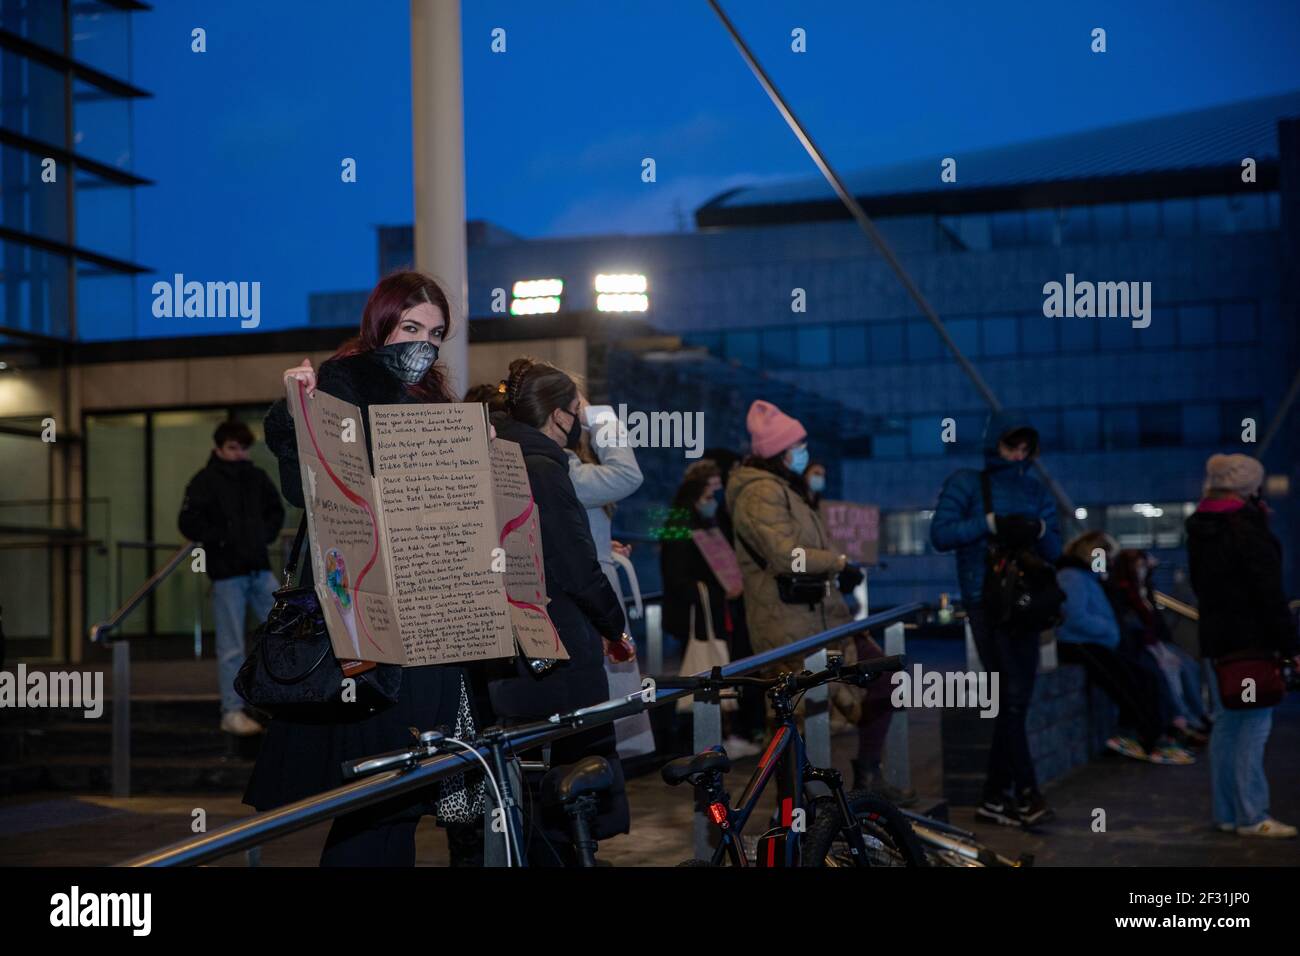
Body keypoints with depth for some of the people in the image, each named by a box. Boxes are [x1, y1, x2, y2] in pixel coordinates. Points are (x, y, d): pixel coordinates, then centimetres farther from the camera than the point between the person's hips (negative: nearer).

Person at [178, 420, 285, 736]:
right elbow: (188, 522, -10)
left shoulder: (257, 477, 9)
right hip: (227, 572, -5)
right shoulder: (204, 482, -5)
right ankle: (232, 713, 6)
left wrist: (265, 534, 5)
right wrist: (222, 539, -13)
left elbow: (276, 511, 22)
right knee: (231, 647, -1)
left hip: (260, 569, 5)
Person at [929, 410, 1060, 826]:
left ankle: (995, 795, 12)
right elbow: (940, 533, -9)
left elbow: (1055, 551, 11)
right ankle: (1026, 790, -13)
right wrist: (991, 524, -17)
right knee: (1010, 695, -13)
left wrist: (1039, 530, -10)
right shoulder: (966, 483, 3)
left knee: (1017, 699, 5)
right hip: (985, 600, -5)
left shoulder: (1036, 491, 15)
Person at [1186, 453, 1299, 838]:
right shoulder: (1249, 531, -14)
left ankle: (1226, 813, 17)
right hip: (1252, 642, -8)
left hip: (1217, 640, 9)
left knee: (1226, 724, 13)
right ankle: (1251, 817, -5)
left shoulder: (1200, 531, 12)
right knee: (1253, 726, -6)